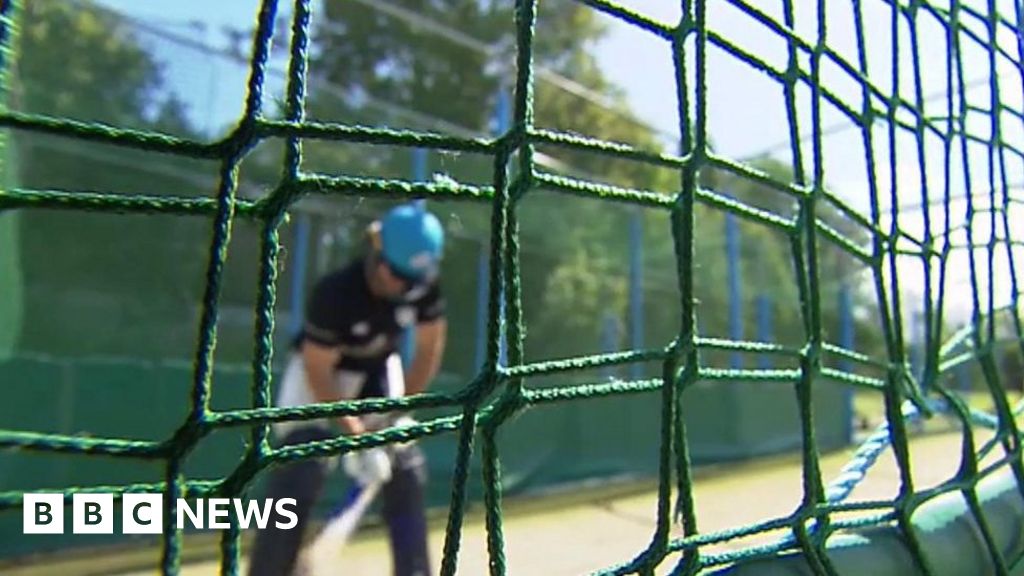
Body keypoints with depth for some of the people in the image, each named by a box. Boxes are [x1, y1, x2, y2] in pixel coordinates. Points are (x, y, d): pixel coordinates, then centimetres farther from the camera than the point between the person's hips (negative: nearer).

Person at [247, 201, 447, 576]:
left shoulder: (423, 285, -22)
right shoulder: (335, 292, -34)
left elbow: (429, 348, -9)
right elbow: (318, 370, -25)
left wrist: (398, 413, -13)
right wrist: (357, 435, -28)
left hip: (379, 370, 4)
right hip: (319, 372, -4)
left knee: (407, 469, 1)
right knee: (301, 476, -17)